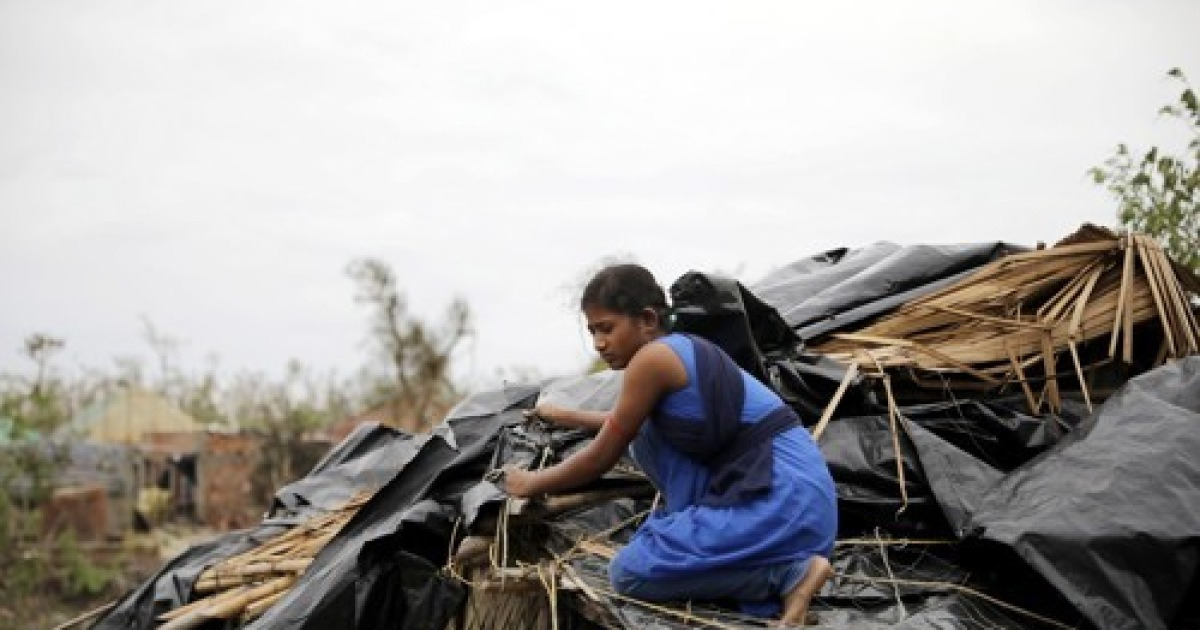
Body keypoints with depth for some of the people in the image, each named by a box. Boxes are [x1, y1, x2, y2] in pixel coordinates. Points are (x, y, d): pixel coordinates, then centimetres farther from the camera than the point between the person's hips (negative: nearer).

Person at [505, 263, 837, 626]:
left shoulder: (653, 357, -11)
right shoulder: (684, 350, 17)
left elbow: (601, 459, -1)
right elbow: (627, 426, 40)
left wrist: (532, 484, 14)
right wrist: (565, 416, 50)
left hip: (784, 500, -10)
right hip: (775, 489, 10)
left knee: (629, 572, -10)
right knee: (646, 436, 16)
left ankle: (789, 571, -10)